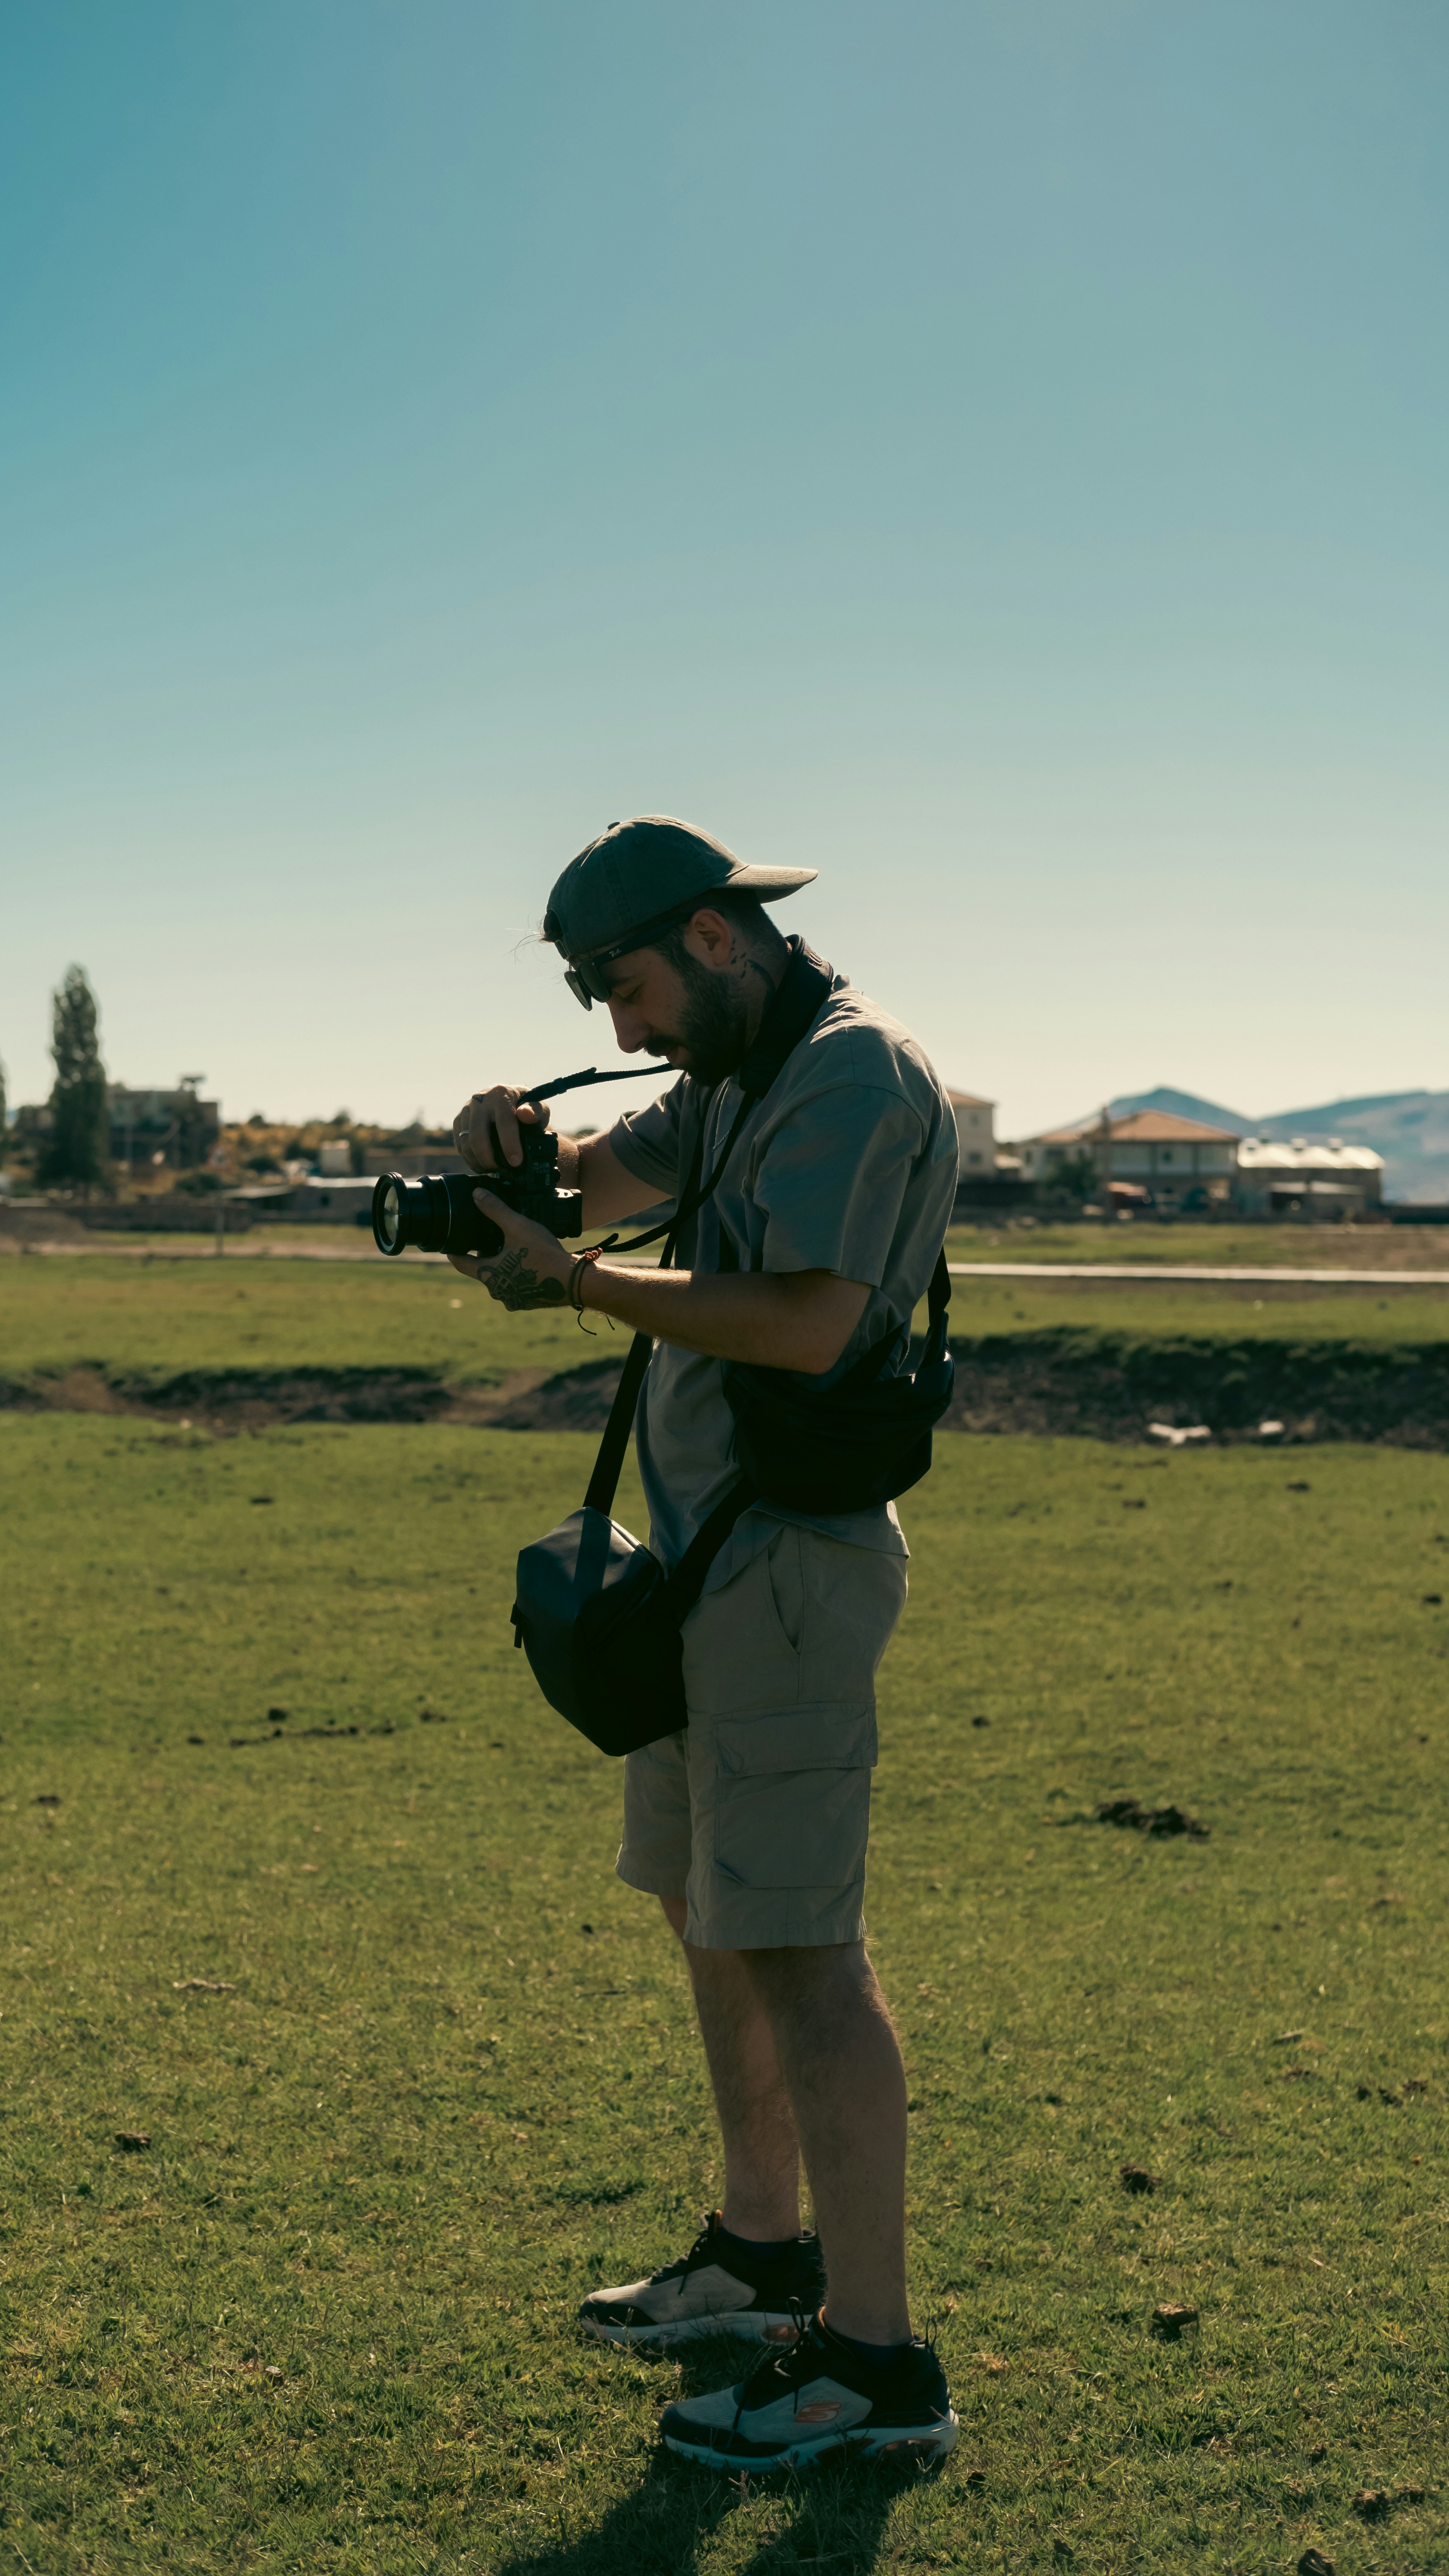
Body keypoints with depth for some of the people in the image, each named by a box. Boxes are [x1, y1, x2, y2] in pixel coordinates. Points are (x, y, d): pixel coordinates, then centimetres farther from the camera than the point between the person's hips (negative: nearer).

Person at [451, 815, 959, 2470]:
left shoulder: (853, 1071, -15)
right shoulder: (739, 1075, 16)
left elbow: (815, 1325, -26)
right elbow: (612, 1178, 24)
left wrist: (578, 1285, -19)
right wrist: (514, 1145, 1)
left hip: (792, 1558, -11)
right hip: (710, 1553, 11)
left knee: (797, 1946, -10)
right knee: (706, 1904, 18)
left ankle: (873, 2362, -3)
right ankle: (762, 2254, 33)